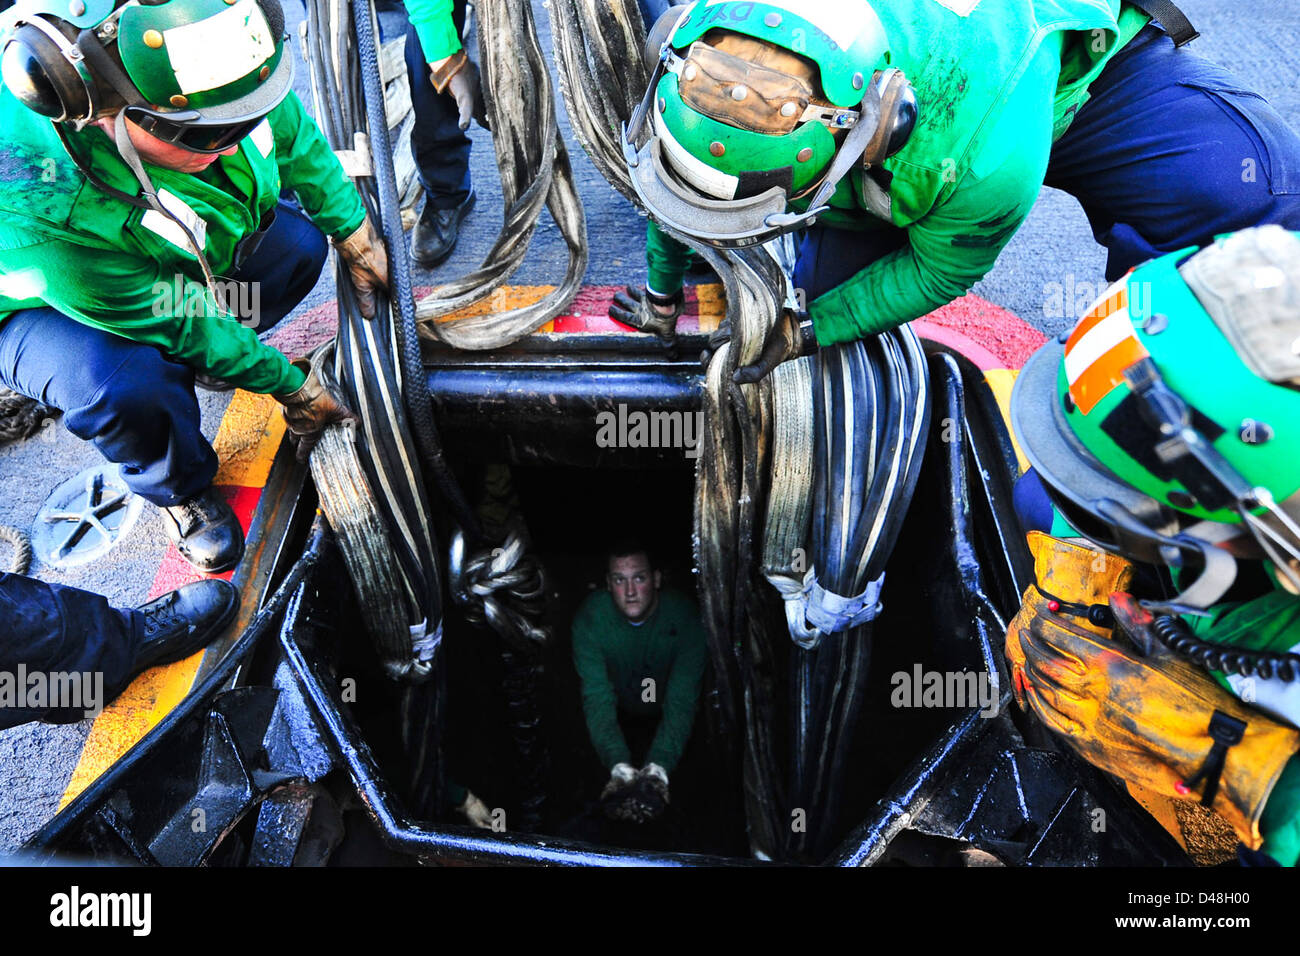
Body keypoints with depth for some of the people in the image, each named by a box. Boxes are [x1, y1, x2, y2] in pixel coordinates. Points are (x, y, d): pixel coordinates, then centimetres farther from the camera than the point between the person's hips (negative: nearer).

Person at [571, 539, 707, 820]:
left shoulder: (683, 616, -28)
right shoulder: (591, 617, -25)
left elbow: (681, 701, -33)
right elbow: (597, 697, -31)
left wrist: (659, 767, -50)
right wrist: (619, 766, -48)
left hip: (663, 717, -1)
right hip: (620, 714, 1)